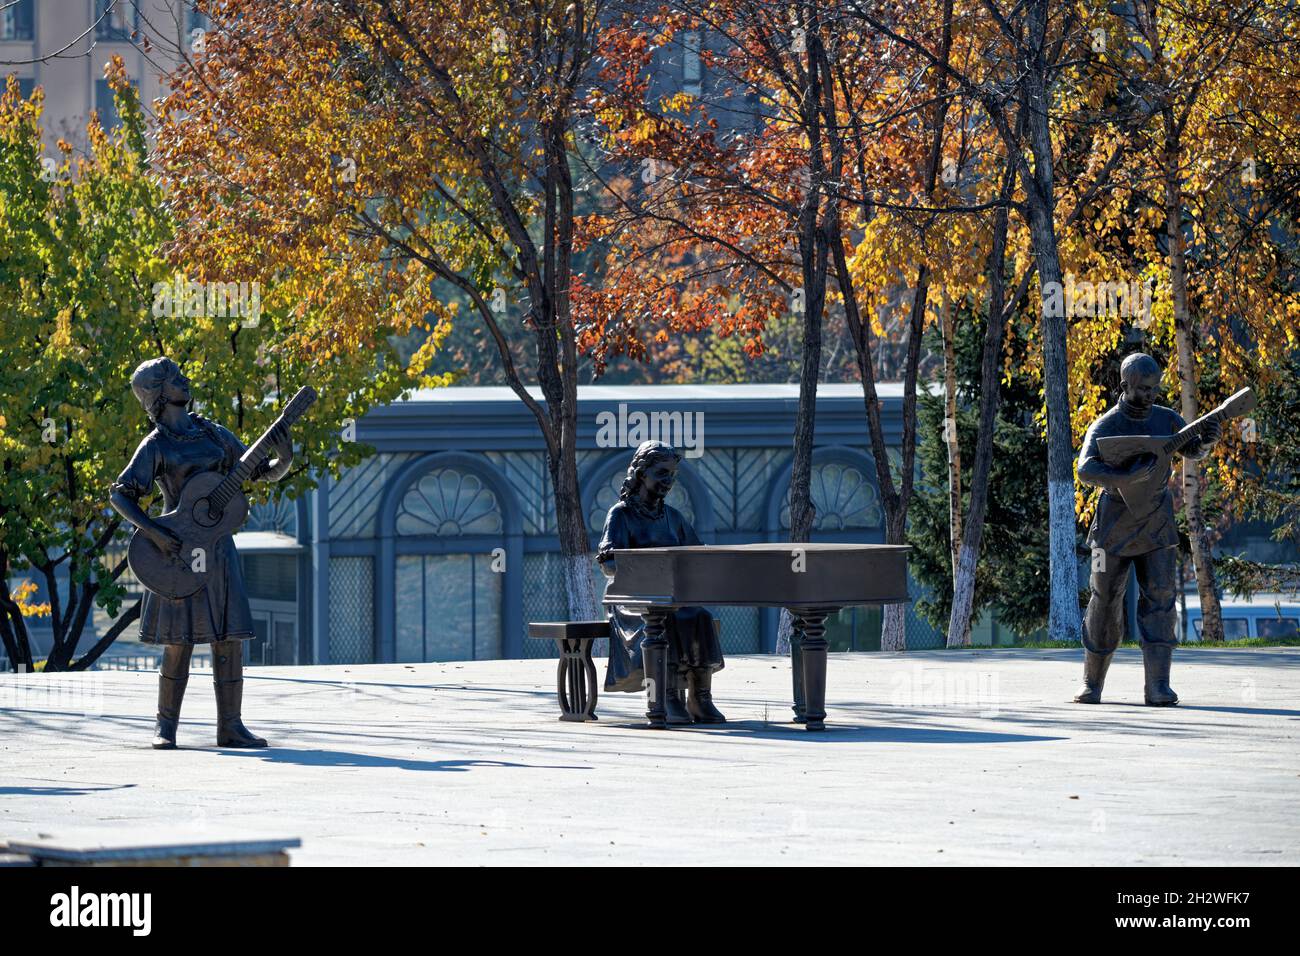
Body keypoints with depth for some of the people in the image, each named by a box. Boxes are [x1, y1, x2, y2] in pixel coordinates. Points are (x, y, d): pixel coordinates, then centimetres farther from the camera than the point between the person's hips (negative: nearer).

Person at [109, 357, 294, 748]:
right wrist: (153, 532, -22)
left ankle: (230, 727, 7)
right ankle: (165, 727, 5)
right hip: (177, 549, -5)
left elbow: (265, 472, 14)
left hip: (217, 549, 5)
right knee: (180, 643, -6)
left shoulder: (214, 435, 12)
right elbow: (120, 495, -9)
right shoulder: (156, 445, -2)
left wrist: (284, 457, -8)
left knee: (229, 640, 1)